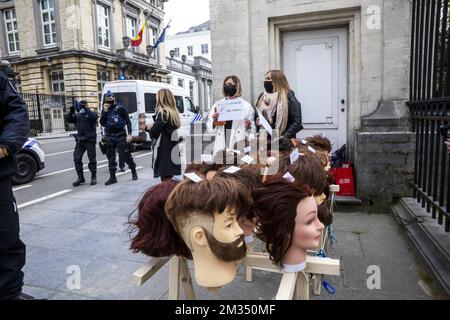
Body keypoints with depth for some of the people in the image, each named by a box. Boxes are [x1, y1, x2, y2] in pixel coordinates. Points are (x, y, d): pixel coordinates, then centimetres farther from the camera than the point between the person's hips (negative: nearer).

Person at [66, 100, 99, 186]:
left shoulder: (91, 113, 2)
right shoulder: (77, 115, 15)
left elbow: (94, 117, -20)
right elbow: (69, 120, 4)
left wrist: (86, 109, -25)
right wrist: (71, 112, -10)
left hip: (90, 140, -4)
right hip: (80, 140, 5)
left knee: (92, 159, 3)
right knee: (77, 159, -1)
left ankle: (93, 177, 16)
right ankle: (80, 178, 7)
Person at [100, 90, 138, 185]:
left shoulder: (120, 108, -1)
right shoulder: (105, 110, 11)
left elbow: (128, 121, -4)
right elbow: (102, 123, 3)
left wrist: (129, 134, -13)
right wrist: (105, 112, -8)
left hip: (120, 135, -4)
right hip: (109, 136, 4)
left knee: (126, 154, 0)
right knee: (110, 157, 6)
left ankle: (134, 171, 20)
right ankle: (112, 177, 13)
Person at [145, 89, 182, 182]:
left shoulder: (163, 112, -12)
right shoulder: (173, 112, 12)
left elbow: (153, 133, -14)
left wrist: (150, 127, 7)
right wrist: (151, 127, 3)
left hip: (165, 152, -9)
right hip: (173, 150, 9)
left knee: (165, 178, -5)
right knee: (170, 179, 14)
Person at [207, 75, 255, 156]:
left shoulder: (246, 106, 7)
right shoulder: (217, 104, 14)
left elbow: (253, 129, 6)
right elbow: (209, 127, 12)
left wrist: (248, 127, -15)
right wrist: (214, 123, -9)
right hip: (220, 147, 2)